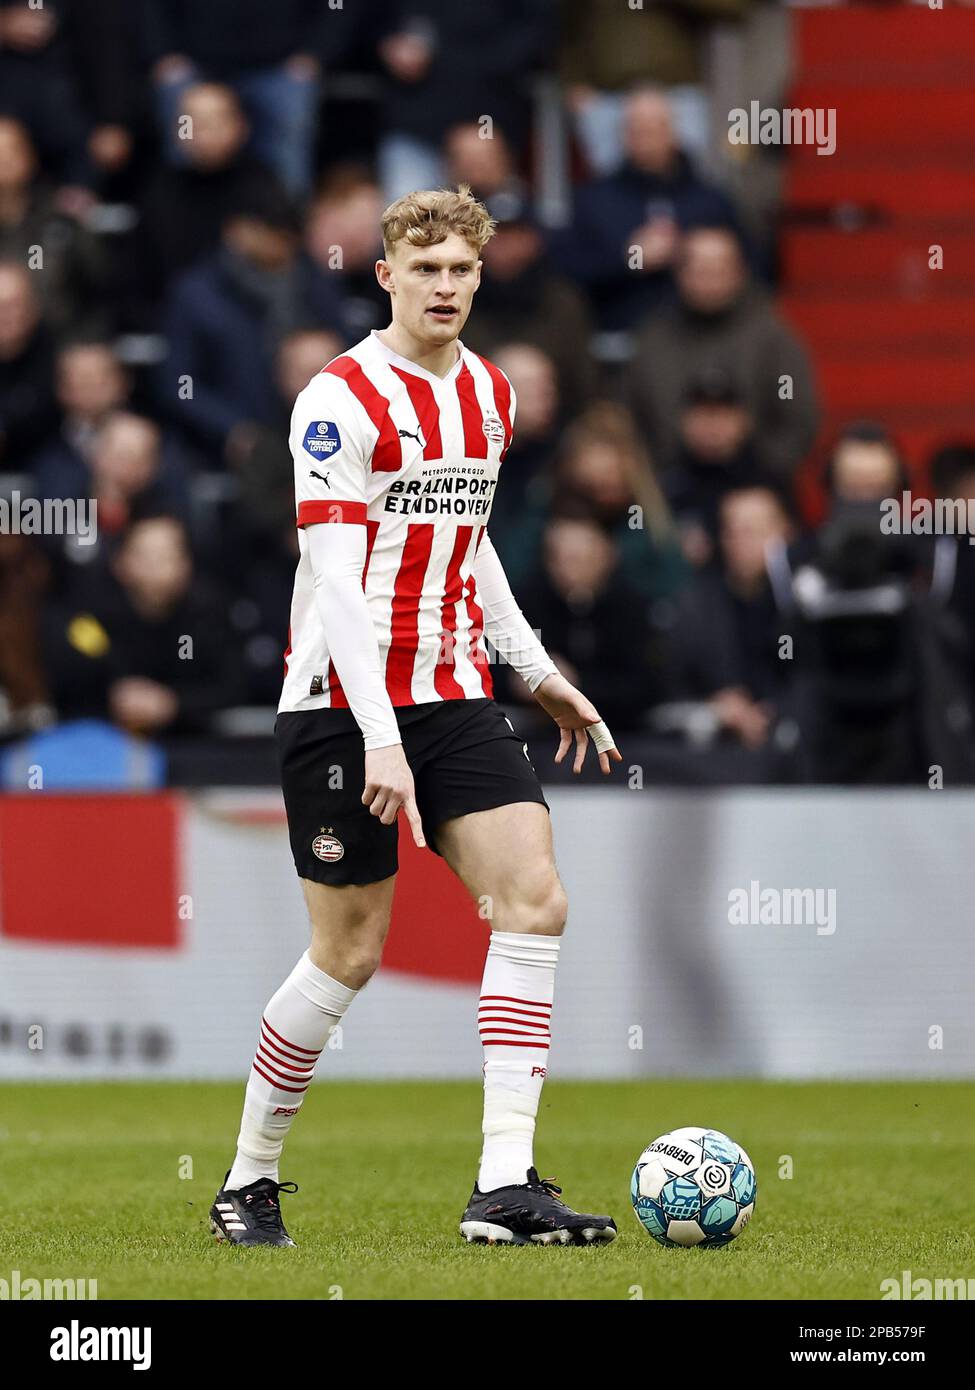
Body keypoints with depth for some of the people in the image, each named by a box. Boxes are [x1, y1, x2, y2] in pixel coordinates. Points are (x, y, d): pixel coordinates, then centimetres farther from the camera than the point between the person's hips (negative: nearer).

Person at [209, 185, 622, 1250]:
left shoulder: (489, 395, 11)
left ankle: (504, 1184, -14)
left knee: (534, 896, -11)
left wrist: (540, 674, 24)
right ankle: (249, 1182, 16)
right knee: (349, 952, -2)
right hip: (343, 705, -6)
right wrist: (380, 738, -26)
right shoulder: (342, 400, -12)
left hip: (453, 697, 6)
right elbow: (334, 580, -18)